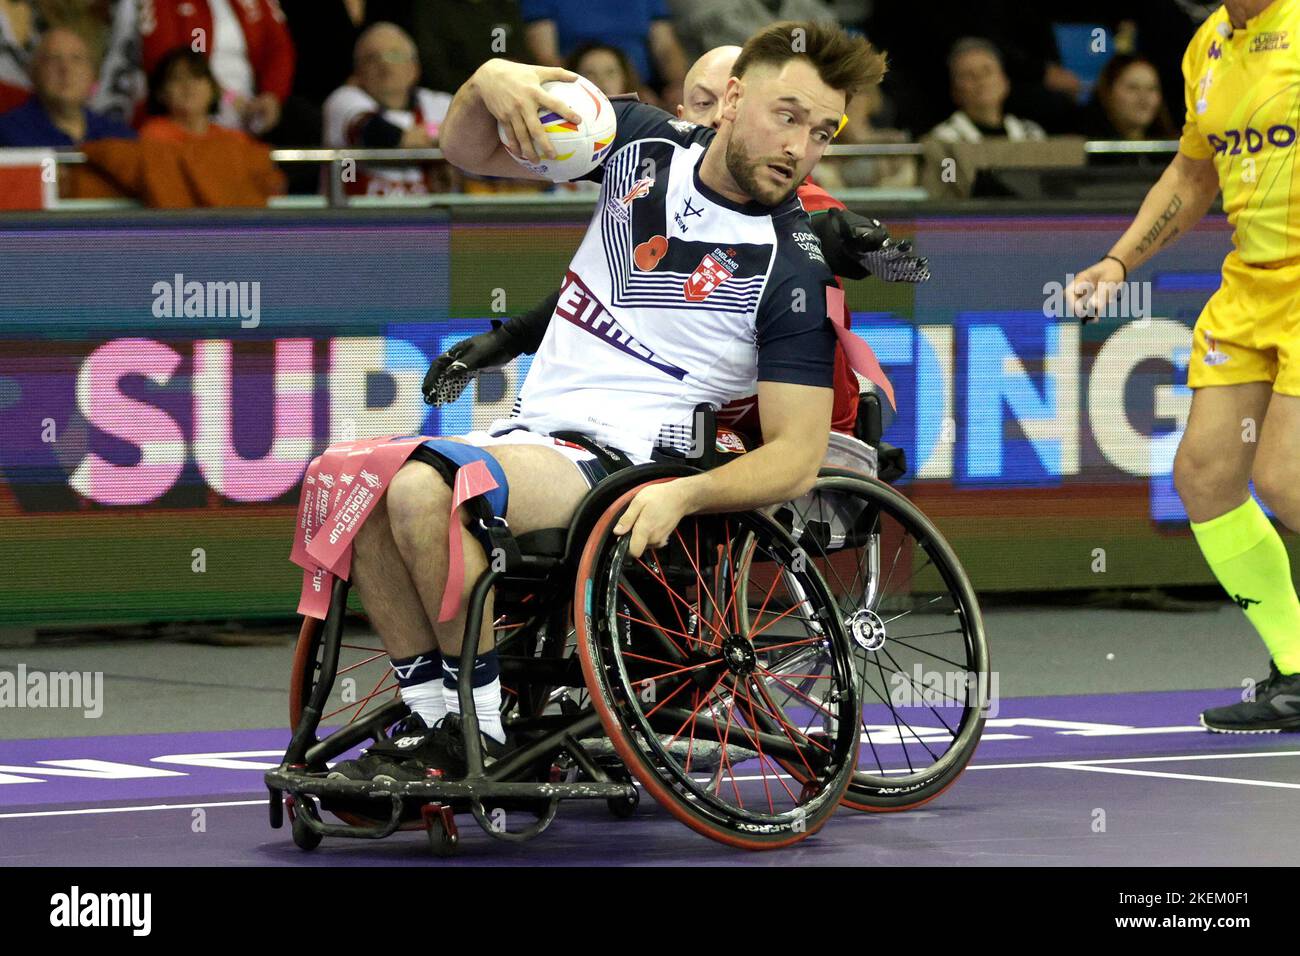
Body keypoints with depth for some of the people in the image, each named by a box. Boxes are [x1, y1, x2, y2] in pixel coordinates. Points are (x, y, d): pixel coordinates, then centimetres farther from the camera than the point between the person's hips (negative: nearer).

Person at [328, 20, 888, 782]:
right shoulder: (646, 142, 4)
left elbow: (797, 459, -13)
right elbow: (470, 150, 15)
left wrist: (683, 494, -31)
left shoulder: (795, 268, -11)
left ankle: (485, 738, -17)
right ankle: (431, 718, -5)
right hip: (535, 429, 7)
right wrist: (490, 81, -8)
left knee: (424, 489, -28)